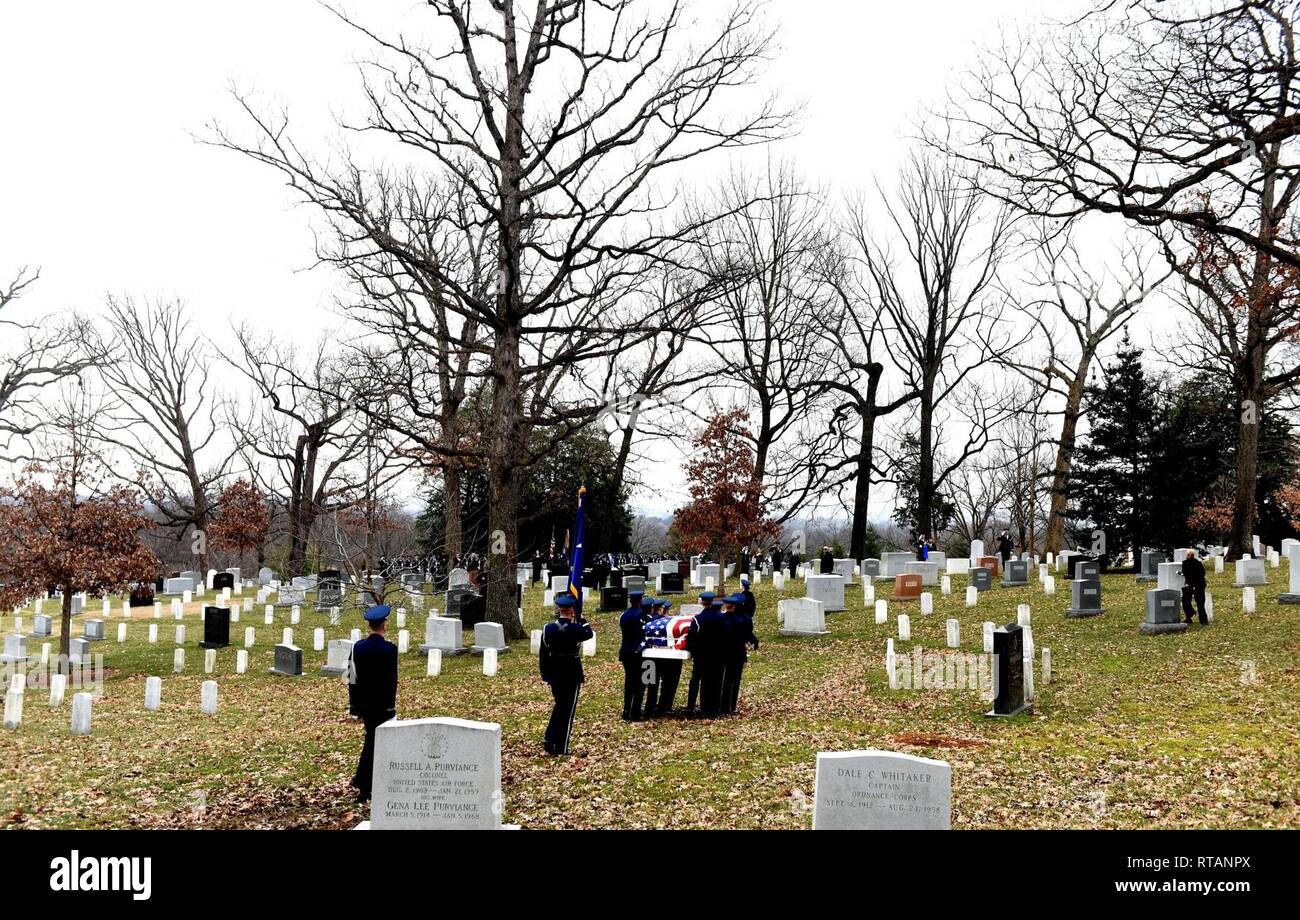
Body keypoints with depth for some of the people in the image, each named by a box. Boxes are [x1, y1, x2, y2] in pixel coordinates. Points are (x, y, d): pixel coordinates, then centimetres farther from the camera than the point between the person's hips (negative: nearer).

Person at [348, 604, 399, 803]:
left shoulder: (358, 647, 1)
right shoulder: (389, 649, -15)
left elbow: (352, 678, 4)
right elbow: (391, 680, -14)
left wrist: (354, 705, 11)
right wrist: (391, 705, -7)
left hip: (363, 702, 5)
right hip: (382, 704, -5)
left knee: (372, 738, 20)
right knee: (374, 742, 2)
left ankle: (361, 780, 21)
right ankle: (364, 788, 5)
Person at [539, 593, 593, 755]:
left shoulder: (548, 629, -5)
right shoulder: (576, 629, -16)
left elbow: (542, 654, 1)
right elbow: (589, 633, 7)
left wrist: (545, 674, 11)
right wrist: (581, 618, 17)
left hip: (554, 675, 4)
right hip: (572, 675, -4)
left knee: (559, 706, 22)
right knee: (568, 710, 6)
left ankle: (549, 741, 12)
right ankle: (561, 749, 10)